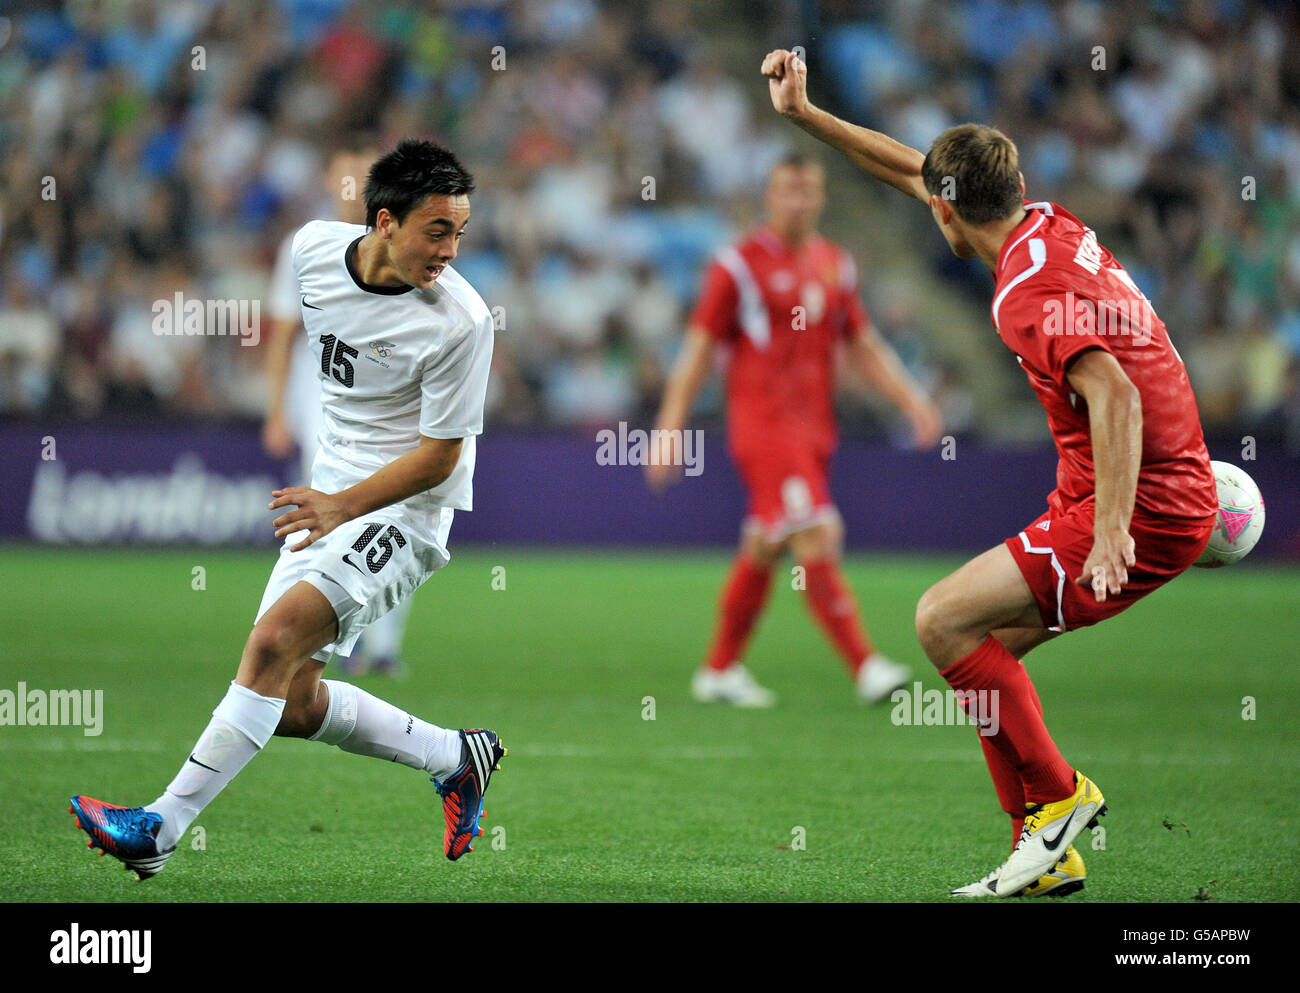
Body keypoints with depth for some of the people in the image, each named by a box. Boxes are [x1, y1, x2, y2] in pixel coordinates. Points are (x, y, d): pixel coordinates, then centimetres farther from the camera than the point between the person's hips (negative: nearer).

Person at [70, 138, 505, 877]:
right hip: (331, 493, 7)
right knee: (291, 703, 4)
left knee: (276, 639, -24)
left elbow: (438, 456, -14)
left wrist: (344, 506, -24)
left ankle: (162, 828, -22)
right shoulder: (315, 247, -4)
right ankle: (457, 759, 22)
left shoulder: (461, 322, -21)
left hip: (405, 506, -7)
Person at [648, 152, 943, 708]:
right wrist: (669, 427, -7)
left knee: (763, 551, 12)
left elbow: (865, 346, 19)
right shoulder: (740, 265, -4)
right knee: (817, 540, -16)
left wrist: (912, 401, 7)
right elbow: (699, 350, -3)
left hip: (813, 428, 6)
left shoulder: (835, 266, 13)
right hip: (763, 426, -6)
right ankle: (865, 666, -20)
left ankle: (720, 671, 23)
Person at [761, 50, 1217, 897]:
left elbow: (1115, 396, -31)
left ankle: (1058, 796, -1)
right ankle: (1046, 853, 10)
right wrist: (803, 114, 25)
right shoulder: (1048, 222, 10)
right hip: (1176, 493, 9)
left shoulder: (1028, 292, -19)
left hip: (1146, 509, -9)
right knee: (984, 645, 10)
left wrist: (1111, 530, -36)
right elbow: (908, 167, 22)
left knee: (945, 620, -11)